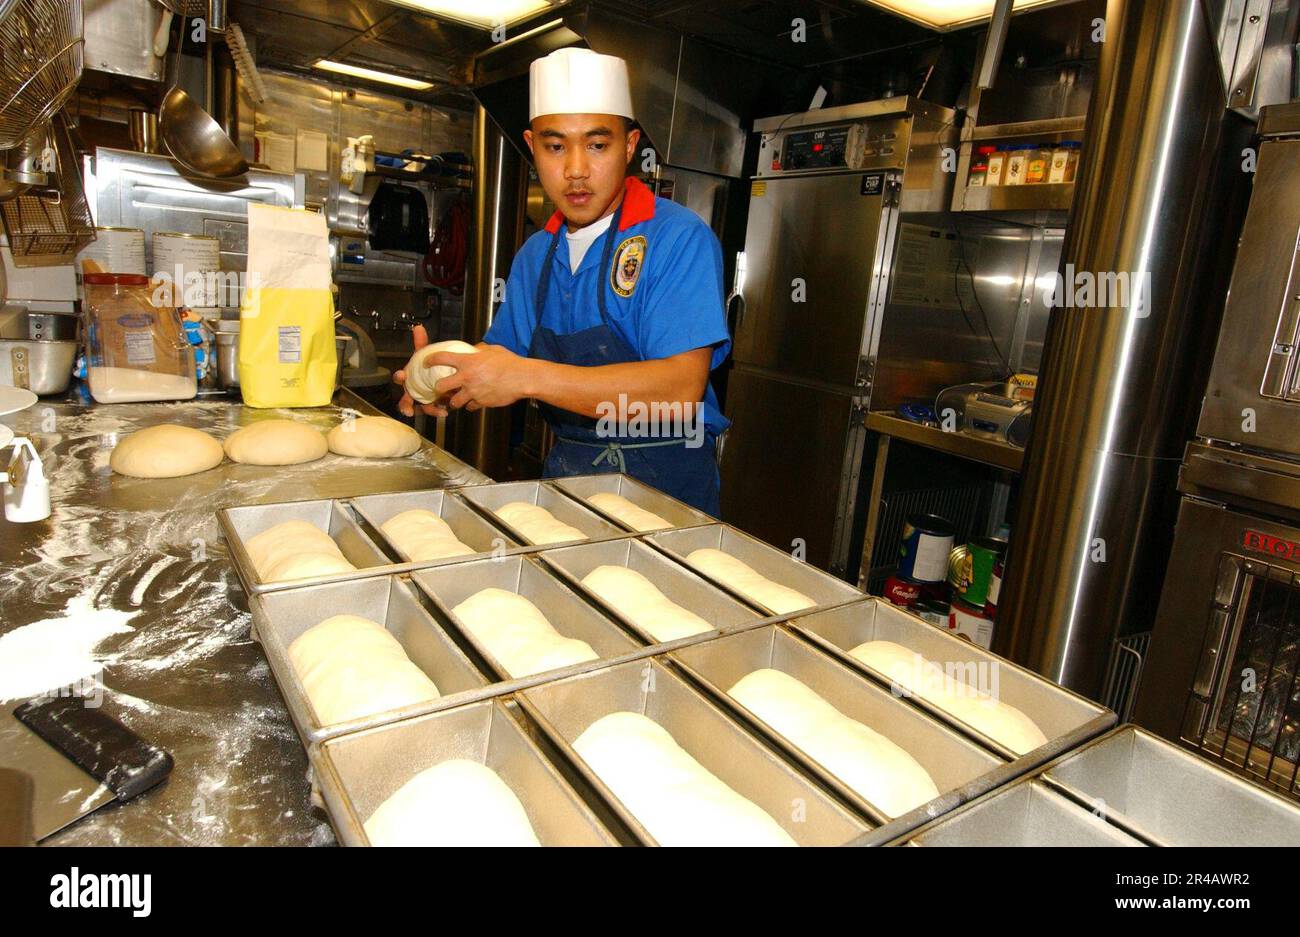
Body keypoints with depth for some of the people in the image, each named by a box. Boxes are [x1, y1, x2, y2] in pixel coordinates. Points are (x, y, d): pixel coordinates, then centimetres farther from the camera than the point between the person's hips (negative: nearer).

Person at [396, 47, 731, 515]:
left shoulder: (679, 239, -12)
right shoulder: (534, 255, 10)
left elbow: (680, 392, -23)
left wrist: (529, 377, -26)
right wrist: (452, 376, -7)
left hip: (664, 486, -5)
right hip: (564, 473, 5)